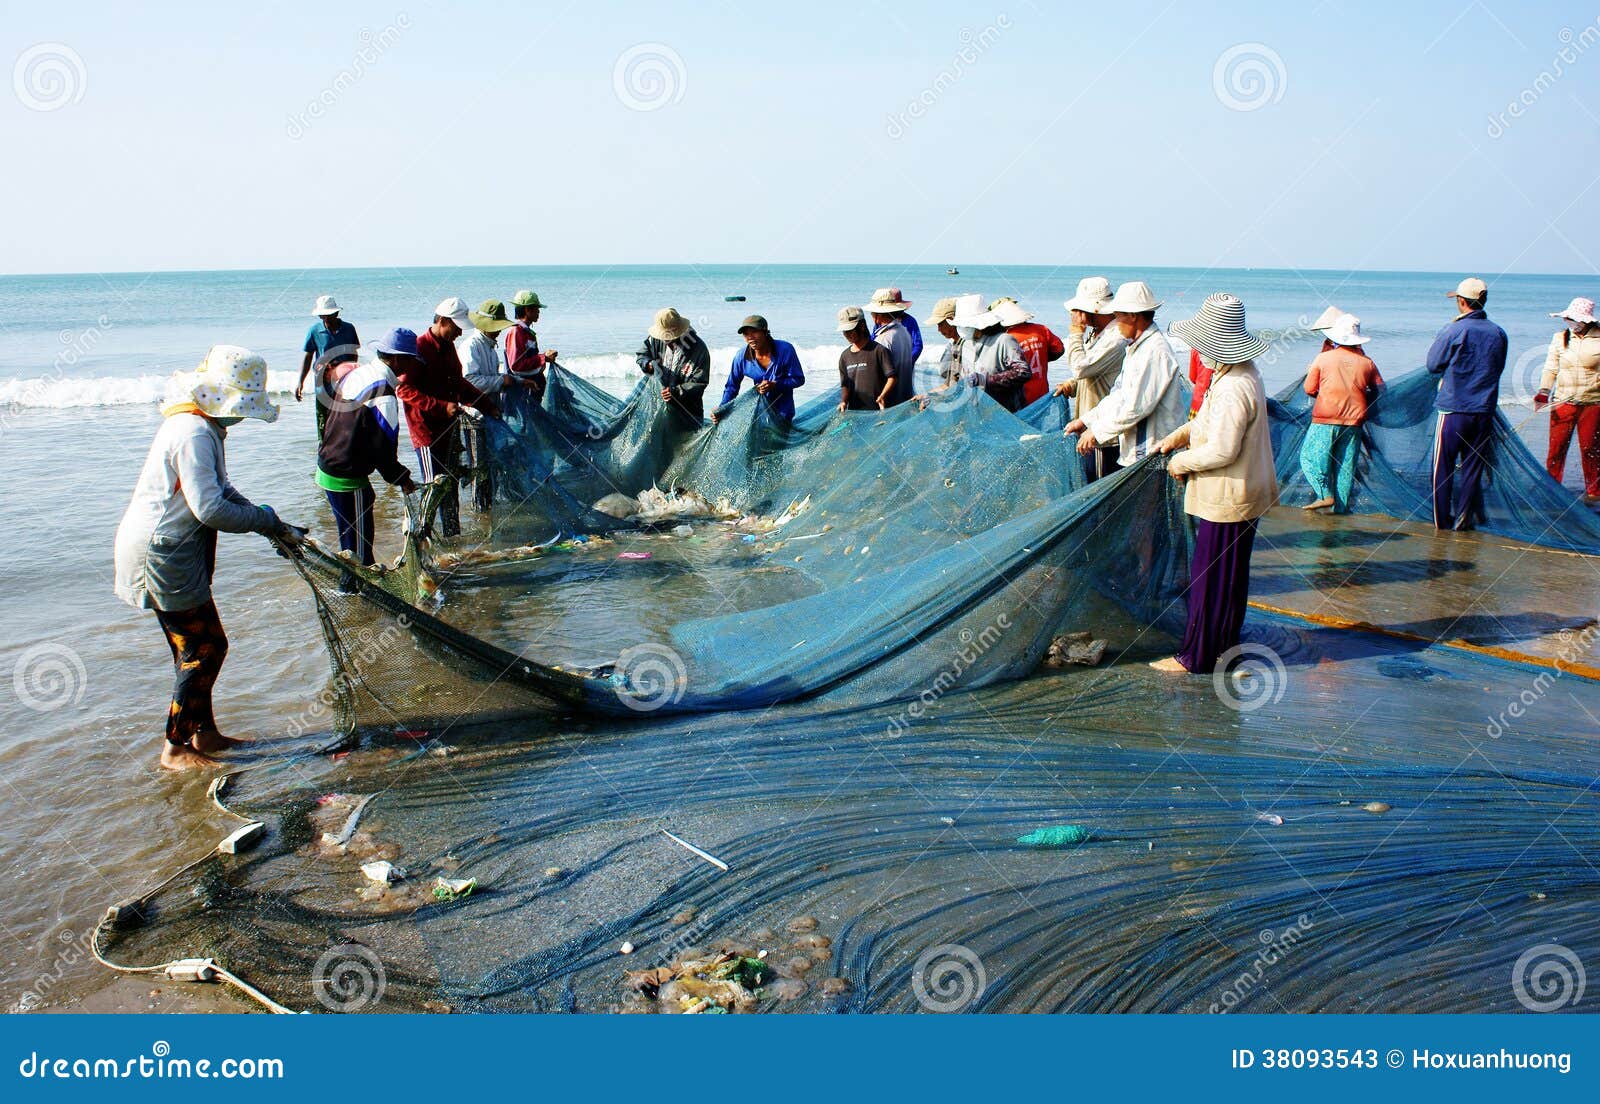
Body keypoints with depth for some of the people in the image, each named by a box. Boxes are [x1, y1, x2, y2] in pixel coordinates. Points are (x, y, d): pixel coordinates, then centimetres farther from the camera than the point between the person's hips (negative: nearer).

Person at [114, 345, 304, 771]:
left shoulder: (205, 427, 12)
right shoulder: (194, 433, -22)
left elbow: (223, 492, 18)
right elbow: (211, 509, -27)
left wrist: (275, 527, 7)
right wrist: (266, 520, -12)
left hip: (171, 552, 10)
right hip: (163, 555, -10)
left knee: (197, 645, 18)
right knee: (204, 648, -3)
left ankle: (204, 732, 29)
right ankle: (175, 748, 6)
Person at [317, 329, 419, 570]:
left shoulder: (355, 373, 6)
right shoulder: (383, 394, -22)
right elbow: (382, 448, -21)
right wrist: (402, 479, -6)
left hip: (326, 466, 10)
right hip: (348, 478, -10)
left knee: (350, 537, 24)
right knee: (359, 542, 1)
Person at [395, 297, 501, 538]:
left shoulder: (448, 347, 12)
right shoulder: (419, 348, -15)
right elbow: (404, 389, -19)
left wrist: (487, 404, 19)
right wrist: (441, 407, -23)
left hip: (449, 427, 8)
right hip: (426, 429, -8)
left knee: (451, 484, 13)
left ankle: (453, 535, 21)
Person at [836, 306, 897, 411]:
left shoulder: (879, 350, -4)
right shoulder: (845, 356, 15)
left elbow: (893, 377, -9)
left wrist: (882, 396, -24)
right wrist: (843, 401, -2)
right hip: (853, 412, 5)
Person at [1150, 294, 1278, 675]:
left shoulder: (1233, 388, -26)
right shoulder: (1241, 372, 8)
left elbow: (1222, 450, -27)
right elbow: (1210, 421, 21)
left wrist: (1181, 463, -13)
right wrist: (1178, 436, 9)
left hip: (1226, 498, -10)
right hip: (1242, 494, 10)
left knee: (1209, 576, -1)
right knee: (1230, 573, 20)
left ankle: (1195, 657, 8)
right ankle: (1225, 642, 34)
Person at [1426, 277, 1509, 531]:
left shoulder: (1453, 331, -12)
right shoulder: (1498, 333, 2)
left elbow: (1433, 365, -3)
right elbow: (1498, 369, 14)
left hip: (1453, 409, -4)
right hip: (1485, 411, 4)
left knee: (1443, 466, 7)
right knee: (1473, 466, 11)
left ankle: (1442, 519, 9)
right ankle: (1464, 517, 11)